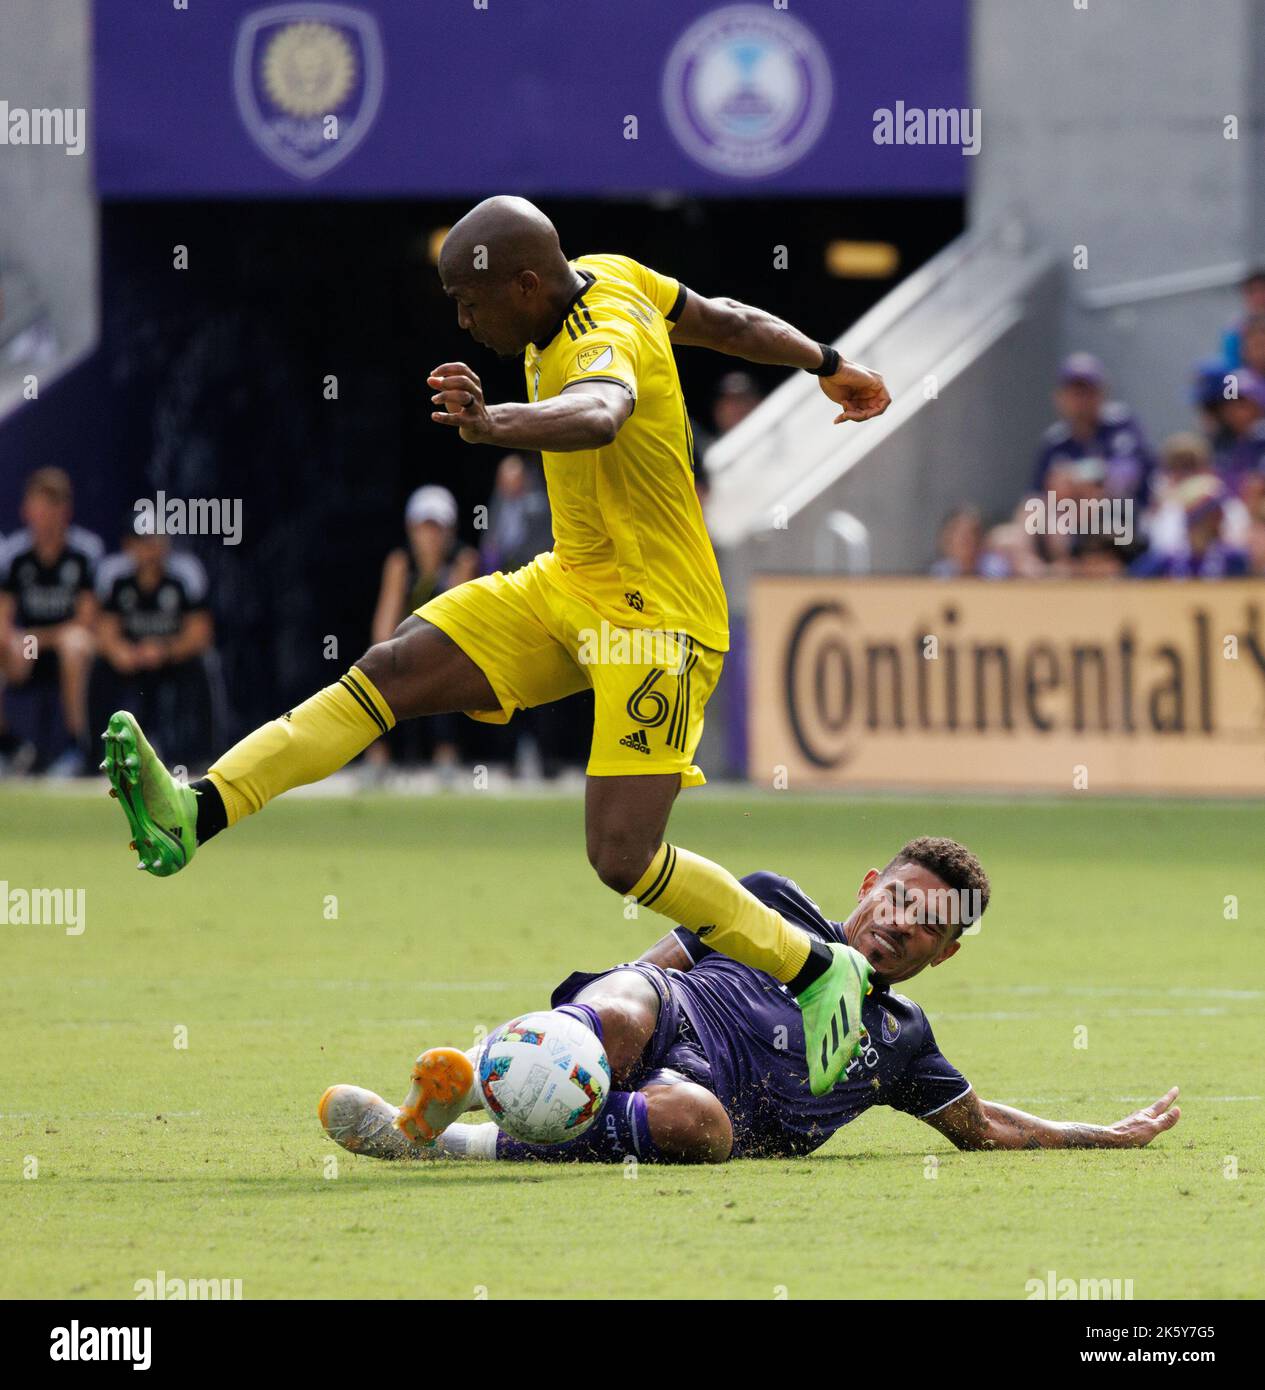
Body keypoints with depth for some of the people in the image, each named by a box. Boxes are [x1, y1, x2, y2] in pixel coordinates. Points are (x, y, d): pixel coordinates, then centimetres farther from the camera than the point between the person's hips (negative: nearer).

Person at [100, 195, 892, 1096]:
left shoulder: (603, 344, -26)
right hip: (569, 586, 9)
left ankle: (823, 973, 4)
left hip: (658, 616, -9)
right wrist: (828, 365, 36)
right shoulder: (610, 278, 1)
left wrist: (495, 425, -71)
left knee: (625, 859, -14)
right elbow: (727, 323, 18)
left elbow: (597, 415, -51)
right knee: (392, 672, -9)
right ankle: (193, 817, -17)